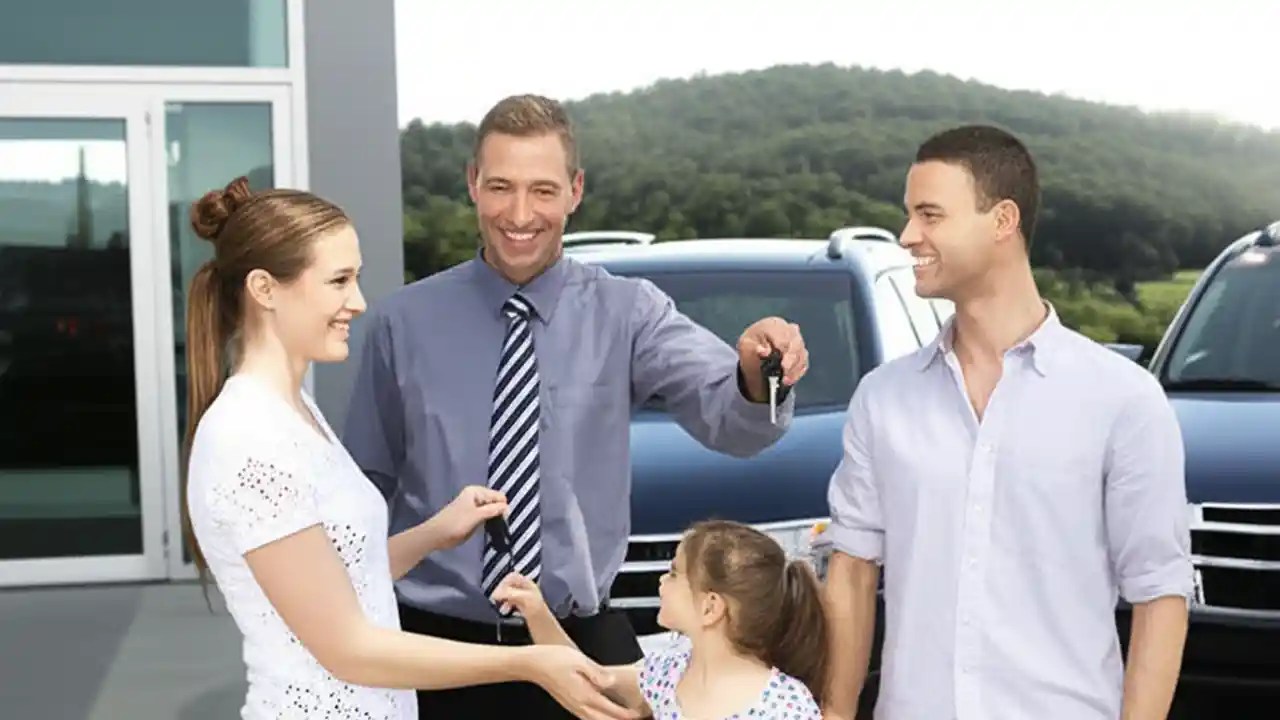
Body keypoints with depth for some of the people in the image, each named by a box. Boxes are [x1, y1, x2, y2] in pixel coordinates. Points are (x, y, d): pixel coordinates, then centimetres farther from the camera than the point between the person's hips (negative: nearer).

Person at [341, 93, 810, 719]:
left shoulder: (627, 313, -5)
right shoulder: (402, 323, -1)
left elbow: (731, 418, -21)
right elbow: (366, 492, 7)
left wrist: (756, 375, -43)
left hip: (582, 643, 0)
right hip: (436, 643, 0)